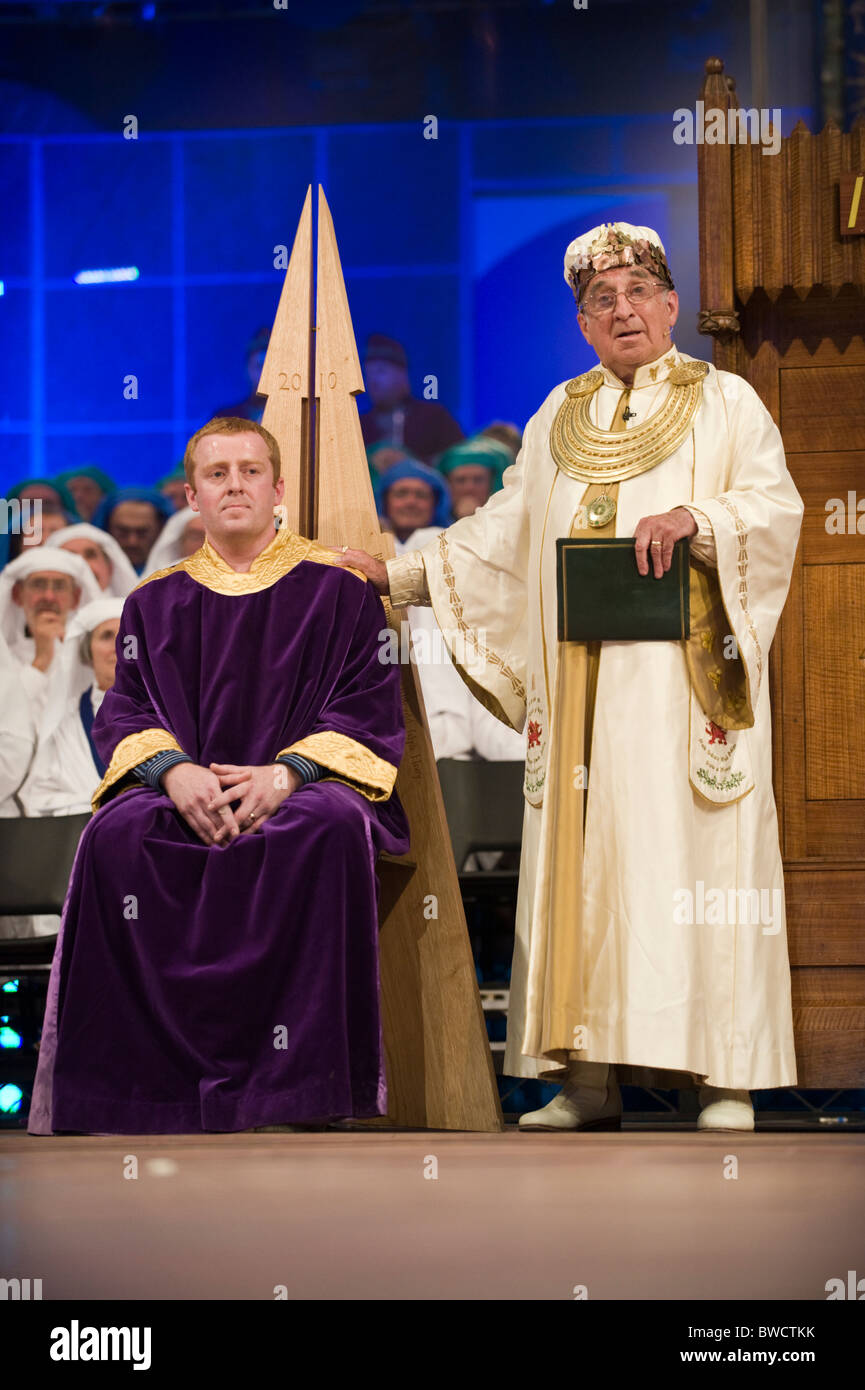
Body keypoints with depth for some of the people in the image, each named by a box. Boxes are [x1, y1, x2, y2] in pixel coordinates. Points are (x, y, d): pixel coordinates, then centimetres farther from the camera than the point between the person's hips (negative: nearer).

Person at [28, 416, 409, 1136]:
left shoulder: (337, 586, 10)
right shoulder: (156, 602, 18)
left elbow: (371, 709, 2)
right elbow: (126, 712, 10)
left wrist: (288, 772, -16)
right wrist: (173, 769, -14)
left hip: (308, 785, -2)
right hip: (186, 789, 2)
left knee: (331, 827, -39)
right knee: (116, 834, -32)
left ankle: (297, 1084, -33)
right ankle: (161, 1079, -30)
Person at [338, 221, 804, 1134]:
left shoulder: (724, 402, 7)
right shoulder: (559, 417, 19)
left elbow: (776, 504, -4)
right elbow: (501, 535, 19)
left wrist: (694, 518, -21)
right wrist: (397, 574, 11)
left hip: (683, 674, -4)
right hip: (581, 678, 4)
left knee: (694, 855, -8)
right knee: (582, 861, -2)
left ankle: (724, 1079, -7)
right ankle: (590, 1077, 0)